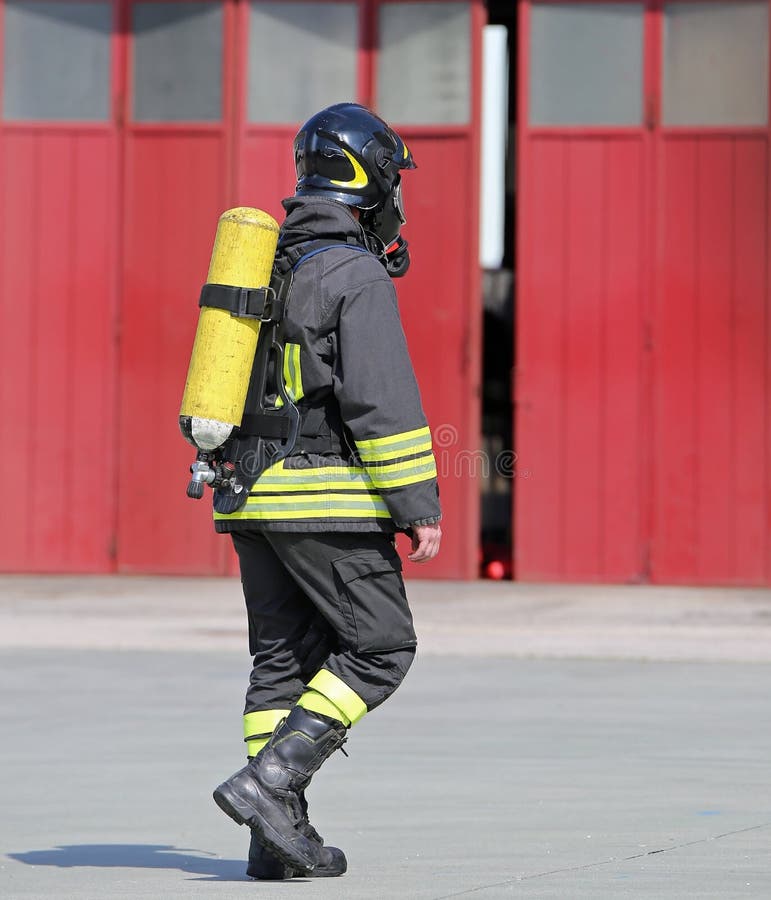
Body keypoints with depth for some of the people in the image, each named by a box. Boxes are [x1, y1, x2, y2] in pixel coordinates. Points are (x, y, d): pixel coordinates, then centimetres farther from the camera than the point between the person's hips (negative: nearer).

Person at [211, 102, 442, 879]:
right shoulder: (357, 276, -12)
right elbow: (383, 400, -18)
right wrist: (419, 507, -15)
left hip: (253, 496, 8)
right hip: (328, 501, -8)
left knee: (284, 657, 10)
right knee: (380, 648, 0)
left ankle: (279, 837, 7)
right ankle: (267, 781, -12)